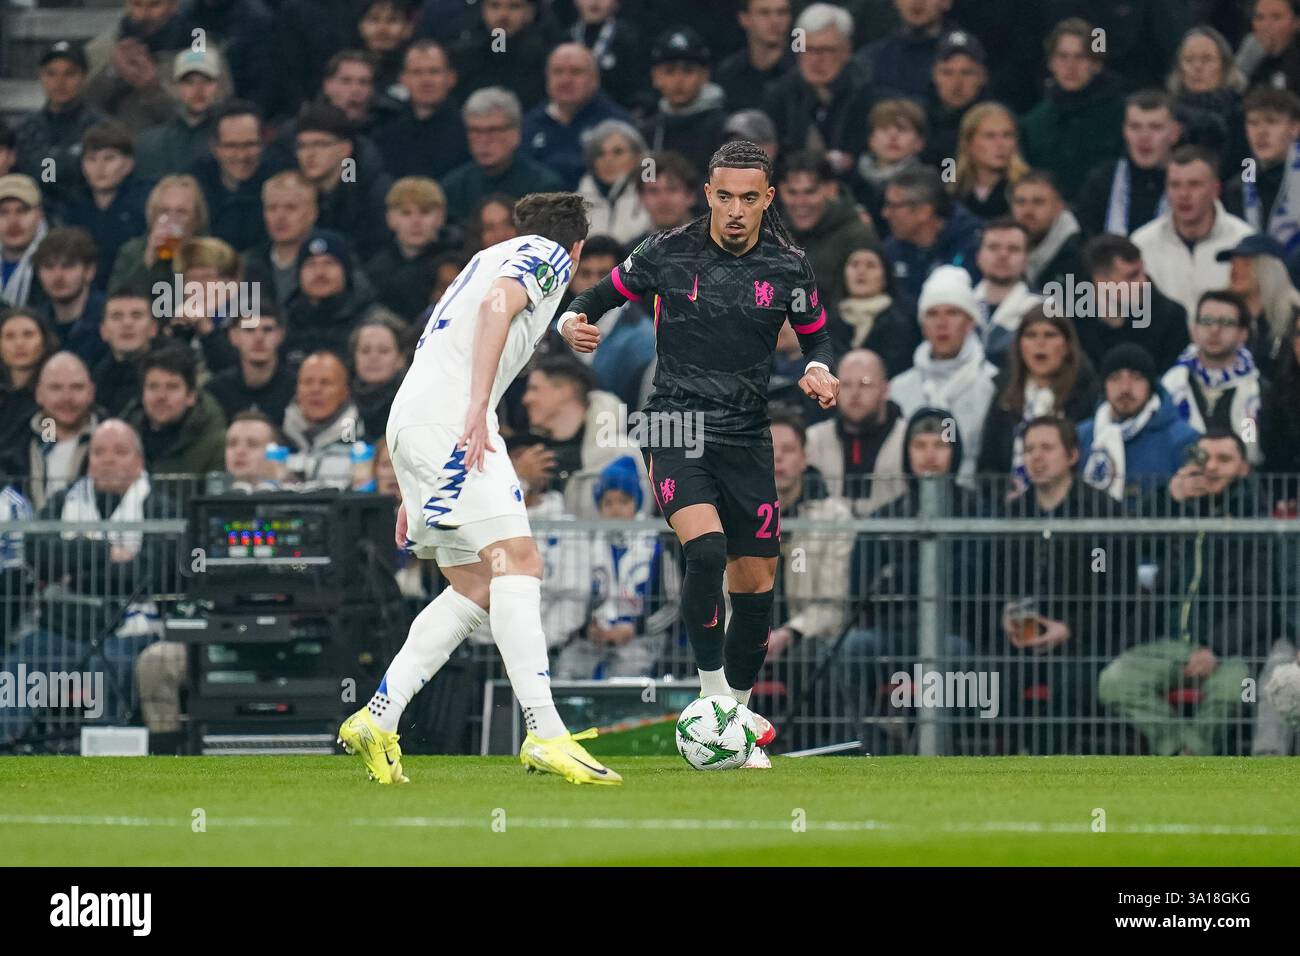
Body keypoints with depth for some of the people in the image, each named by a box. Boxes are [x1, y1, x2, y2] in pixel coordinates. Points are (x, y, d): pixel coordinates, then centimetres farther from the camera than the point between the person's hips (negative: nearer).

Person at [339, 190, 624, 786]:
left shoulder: (493, 257, 33)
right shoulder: (549, 255, 8)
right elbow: (496, 305, -15)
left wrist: (415, 494, 31)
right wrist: (478, 407, -24)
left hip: (410, 422, 9)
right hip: (447, 417, -9)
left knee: (477, 589, 10)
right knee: (517, 559, -17)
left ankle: (377, 720, 6)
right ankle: (544, 733, -29)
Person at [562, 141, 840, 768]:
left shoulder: (788, 268, 0)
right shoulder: (668, 254, -4)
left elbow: (816, 336, 14)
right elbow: (601, 296, 8)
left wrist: (818, 373, -8)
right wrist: (574, 322, -14)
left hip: (746, 440, 3)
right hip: (674, 429, -3)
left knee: (756, 588, 5)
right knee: (706, 550, -27)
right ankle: (713, 698, -14)